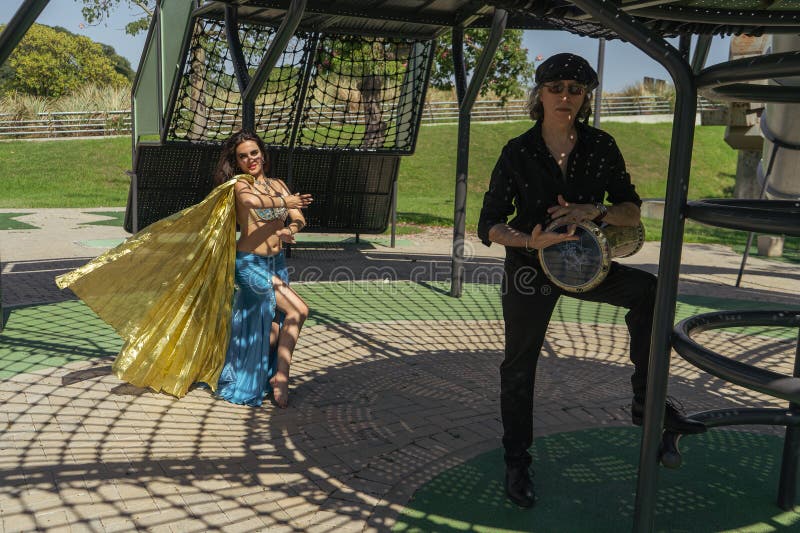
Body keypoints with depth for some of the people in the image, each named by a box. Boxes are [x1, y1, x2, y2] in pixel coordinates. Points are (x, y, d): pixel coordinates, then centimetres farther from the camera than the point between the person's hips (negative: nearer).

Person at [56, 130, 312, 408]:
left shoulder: (277, 185, 12)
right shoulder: (239, 184, -8)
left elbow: (298, 219, 8)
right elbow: (250, 200, -32)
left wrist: (289, 231, -13)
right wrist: (283, 202, -20)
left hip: (276, 264, 7)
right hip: (250, 263, -7)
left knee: (274, 329, 9)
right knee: (297, 310, -17)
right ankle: (281, 375, -6)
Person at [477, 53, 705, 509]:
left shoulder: (600, 147, -7)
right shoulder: (518, 153, -13)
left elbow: (632, 211, -6)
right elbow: (490, 226, -13)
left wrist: (596, 210, -27)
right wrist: (530, 240, -33)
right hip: (529, 268, -2)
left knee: (649, 290, -20)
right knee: (520, 366, 6)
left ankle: (647, 402, -5)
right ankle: (517, 462, 26)